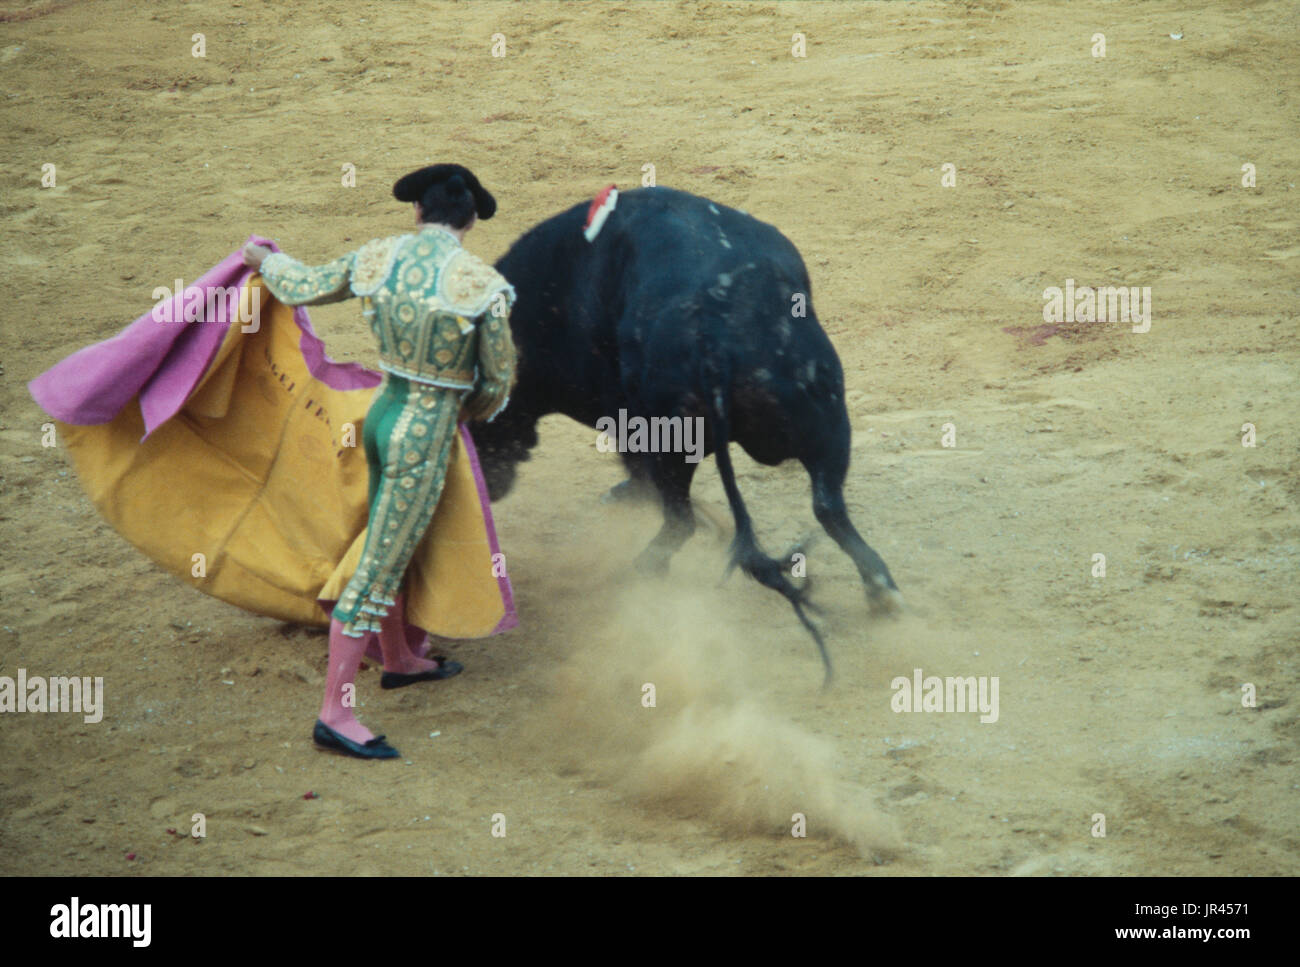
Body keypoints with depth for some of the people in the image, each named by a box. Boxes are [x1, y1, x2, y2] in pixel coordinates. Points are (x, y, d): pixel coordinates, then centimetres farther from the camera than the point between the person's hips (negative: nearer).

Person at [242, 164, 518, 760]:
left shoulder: (375, 259, -3)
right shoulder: (484, 286, -17)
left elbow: (303, 287, 14)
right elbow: (499, 380, -4)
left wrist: (266, 261, 36)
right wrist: (471, 413, 18)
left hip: (382, 414, 6)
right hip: (426, 434, -6)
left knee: (389, 546, 25)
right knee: (379, 568, -2)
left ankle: (398, 660, 46)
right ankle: (334, 714, 1)